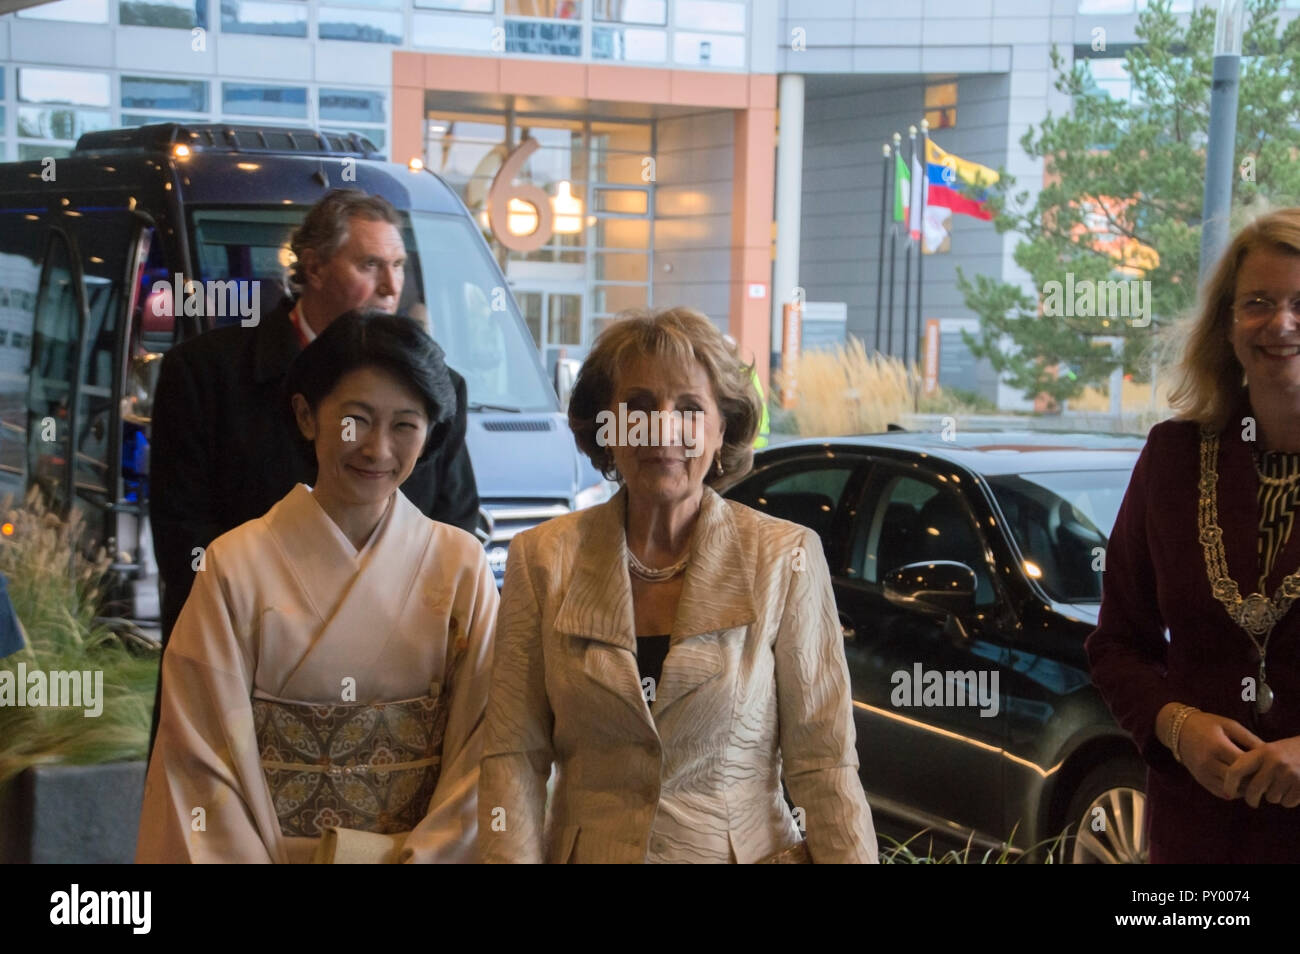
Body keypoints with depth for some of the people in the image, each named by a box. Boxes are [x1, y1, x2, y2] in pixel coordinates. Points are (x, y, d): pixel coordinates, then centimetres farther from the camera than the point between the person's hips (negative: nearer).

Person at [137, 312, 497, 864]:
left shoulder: (461, 566, -7)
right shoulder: (237, 566, -11)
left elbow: (480, 752, -7)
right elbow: (203, 762, -10)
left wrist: (423, 856, -15)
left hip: (426, 851, 1)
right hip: (269, 851, -1)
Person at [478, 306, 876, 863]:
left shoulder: (785, 559, -6)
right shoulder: (544, 559, -3)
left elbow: (824, 766, -7)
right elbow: (513, 756, -4)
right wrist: (514, 855, -15)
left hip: (745, 849, -1)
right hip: (588, 850, 1)